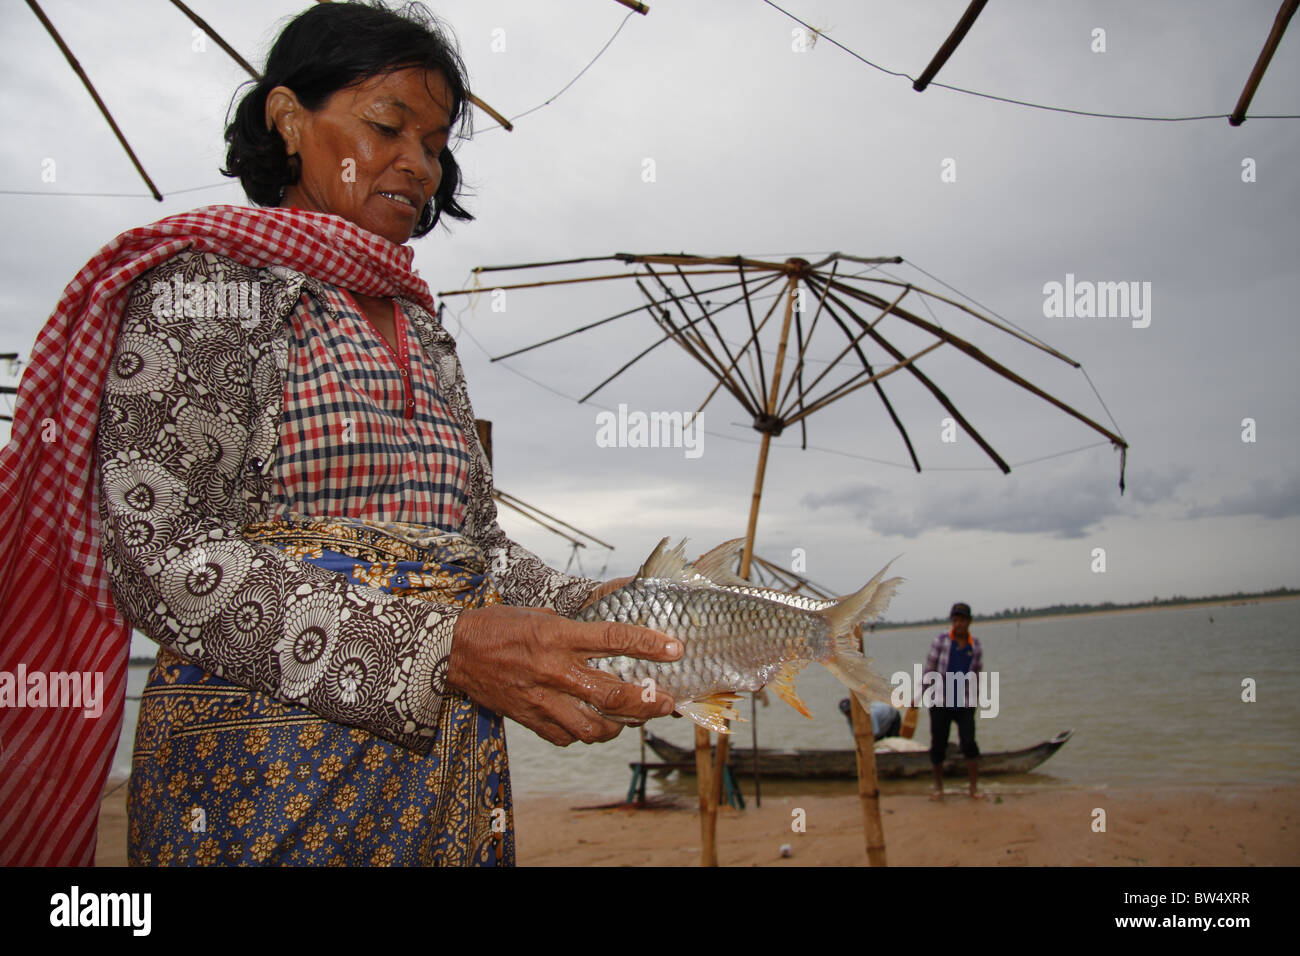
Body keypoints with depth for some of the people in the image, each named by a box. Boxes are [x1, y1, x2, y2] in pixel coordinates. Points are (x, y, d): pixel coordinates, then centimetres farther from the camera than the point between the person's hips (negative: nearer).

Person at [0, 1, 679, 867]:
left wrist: (585, 616, -6)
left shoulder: (425, 335, 17)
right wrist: (440, 648, -25)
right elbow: (157, 553, -16)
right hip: (263, 776, -6)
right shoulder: (207, 284, -4)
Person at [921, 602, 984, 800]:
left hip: (964, 704, 1)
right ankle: (938, 786, 22)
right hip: (940, 703, -1)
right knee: (938, 746, 4)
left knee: (969, 744, -11)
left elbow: (977, 673, 12)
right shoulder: (941, 640, -7)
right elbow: (929, 668, -3)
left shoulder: (975, 645, 0)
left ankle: (974, 788, 0)